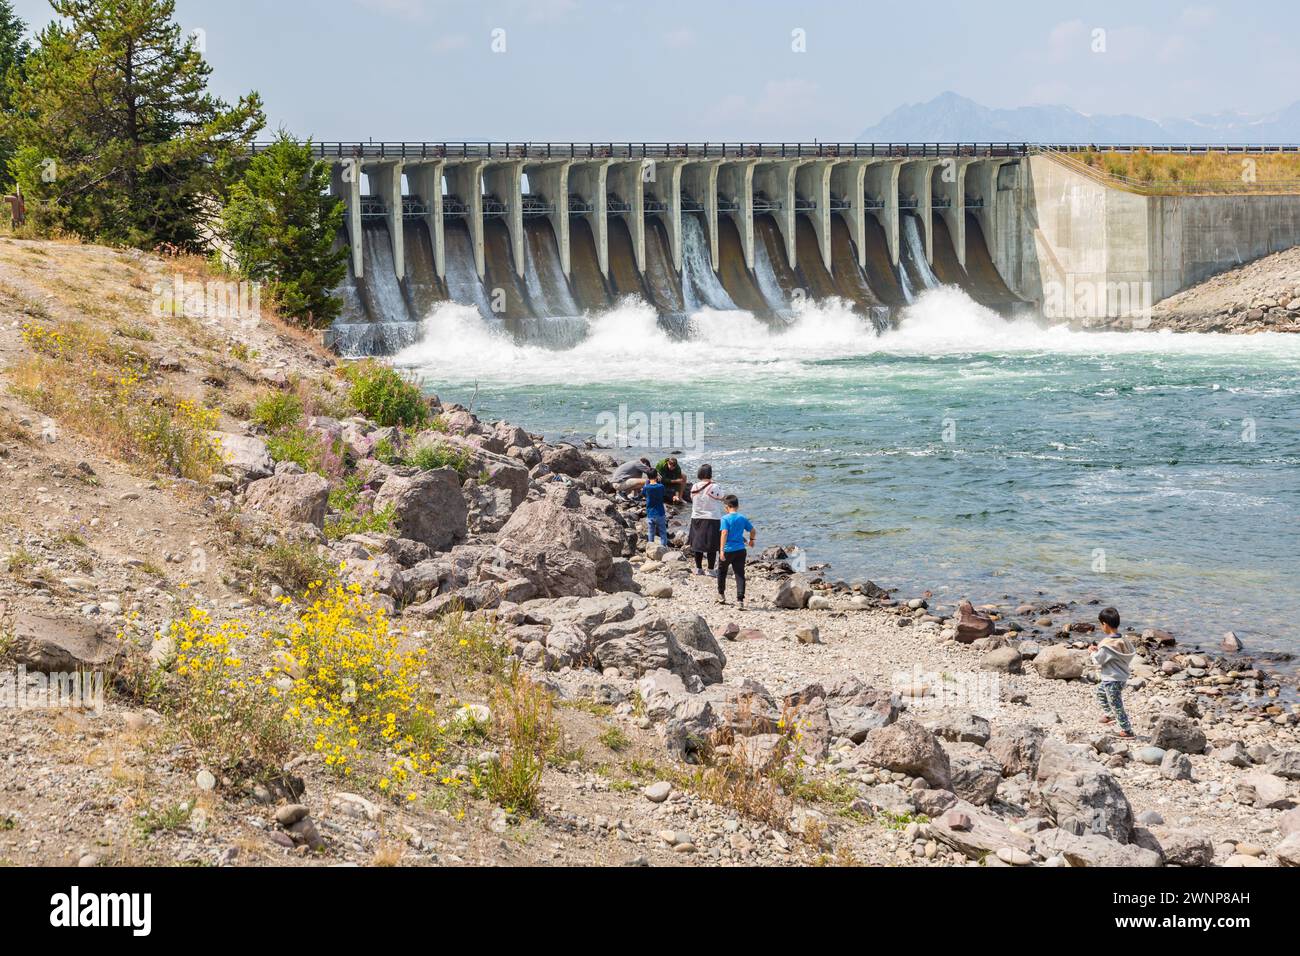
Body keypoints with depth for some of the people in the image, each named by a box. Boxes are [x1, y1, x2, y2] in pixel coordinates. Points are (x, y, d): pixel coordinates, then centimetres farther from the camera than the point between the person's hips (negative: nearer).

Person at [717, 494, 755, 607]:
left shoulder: (725, 518, -8)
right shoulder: (743, 518, 6)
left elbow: (724, 533, -19)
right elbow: (752, 530, 15)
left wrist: (722, 550, -22)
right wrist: (751, 540, 36)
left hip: (728, 550, -3)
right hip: (740, 550, 3)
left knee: (722, 571, 20)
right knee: (740, 574, 2)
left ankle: (721, 595, 31)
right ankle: (740, 599, -8)